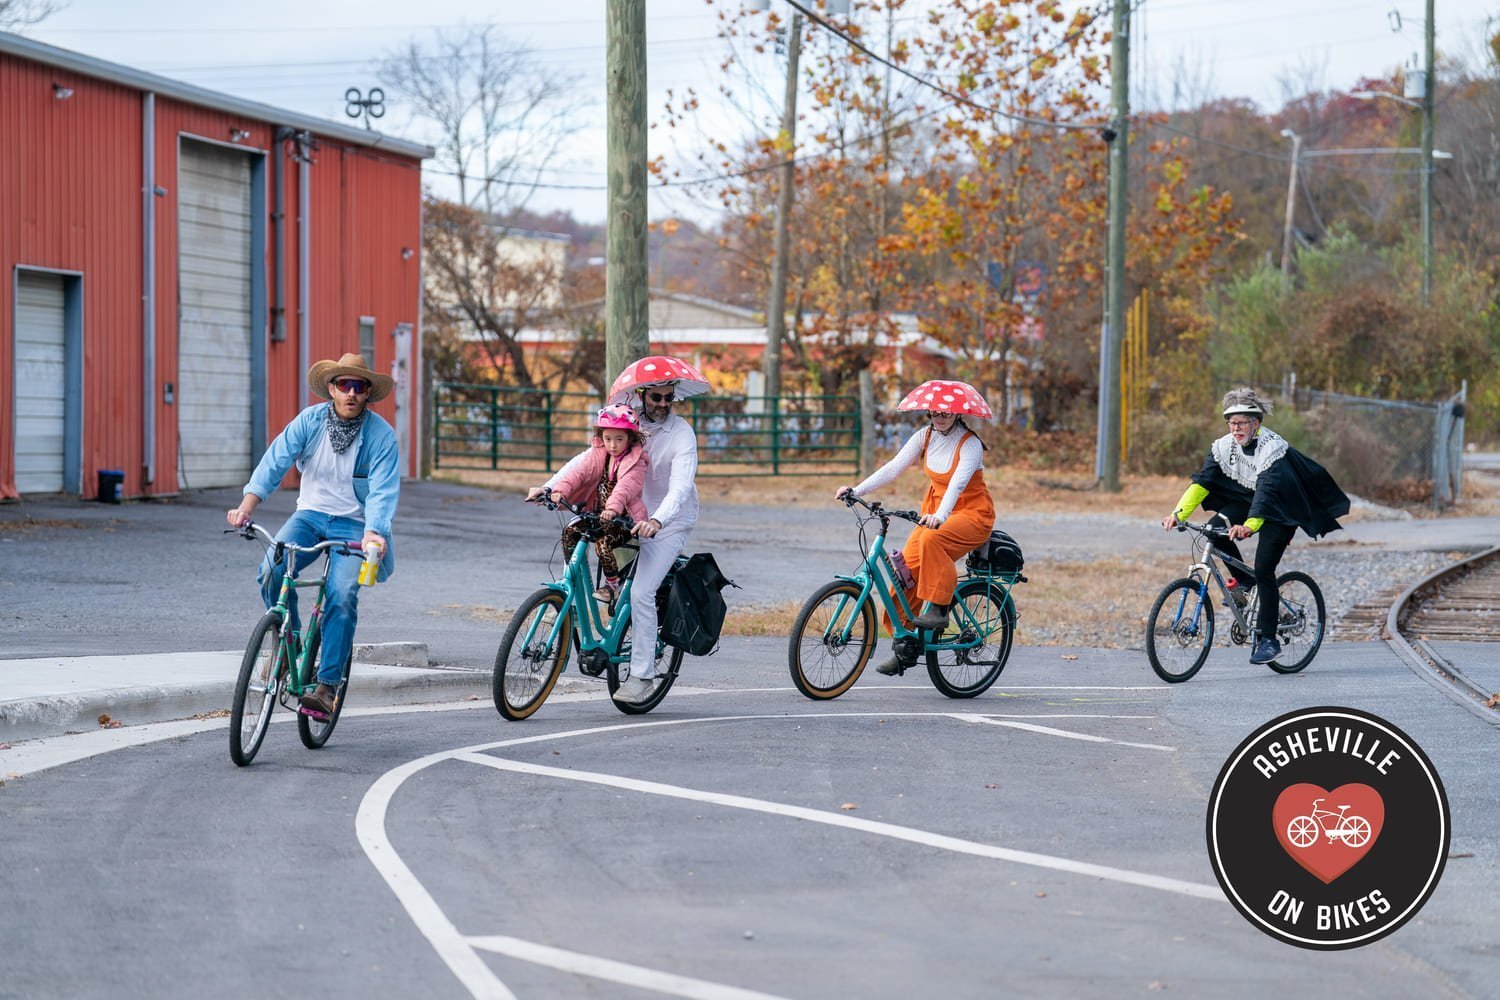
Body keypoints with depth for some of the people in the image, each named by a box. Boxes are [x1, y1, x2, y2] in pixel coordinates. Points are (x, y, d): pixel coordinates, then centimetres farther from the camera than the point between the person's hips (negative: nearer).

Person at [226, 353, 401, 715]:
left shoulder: (381, 435, -10)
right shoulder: (310, 420, -3)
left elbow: (383, 491, -18)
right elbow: (275, 462, -11)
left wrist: (373, 534, -36)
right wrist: (247, 505, -27)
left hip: (354, 525, -2)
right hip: (310, 515, 3)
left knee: (342, 595, -25)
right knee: (272, 568, -25)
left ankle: (328, 686, -19)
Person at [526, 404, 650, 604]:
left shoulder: (635, 462, -14)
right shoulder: (598, 453, 2)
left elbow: (625, 487, -32)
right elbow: (578, 470, -14)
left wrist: (612, 508, -50)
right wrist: (559, 490, -31)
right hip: (599, 514, 6)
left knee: (602, 541, -30)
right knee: (569, 532, -13)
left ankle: (613, 583, -8)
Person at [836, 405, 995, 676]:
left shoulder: (970, 444, -16)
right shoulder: (925, 436, 1)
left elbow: (958, 482, -32)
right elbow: (894, 468, -6)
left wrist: (939, 516, -48)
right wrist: (857, 490, -19)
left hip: (972, 514, -6)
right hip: (936, 513, 6)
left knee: (931, 540, -36)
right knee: (906, 565, -13)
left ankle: (939, 609, -26)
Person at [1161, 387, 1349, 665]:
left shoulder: (1272, 447, -27)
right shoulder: (1224, 446, -9)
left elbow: (1267, 490, -39)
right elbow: (1202, 482, -13)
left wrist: (1250, 525, -54)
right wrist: (1179, 513, -26)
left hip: (1282, 511, -6)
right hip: (1247, 502, 6)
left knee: (1263, 569, -17)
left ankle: (1267, 639, -8)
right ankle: (1242, 581, -1)